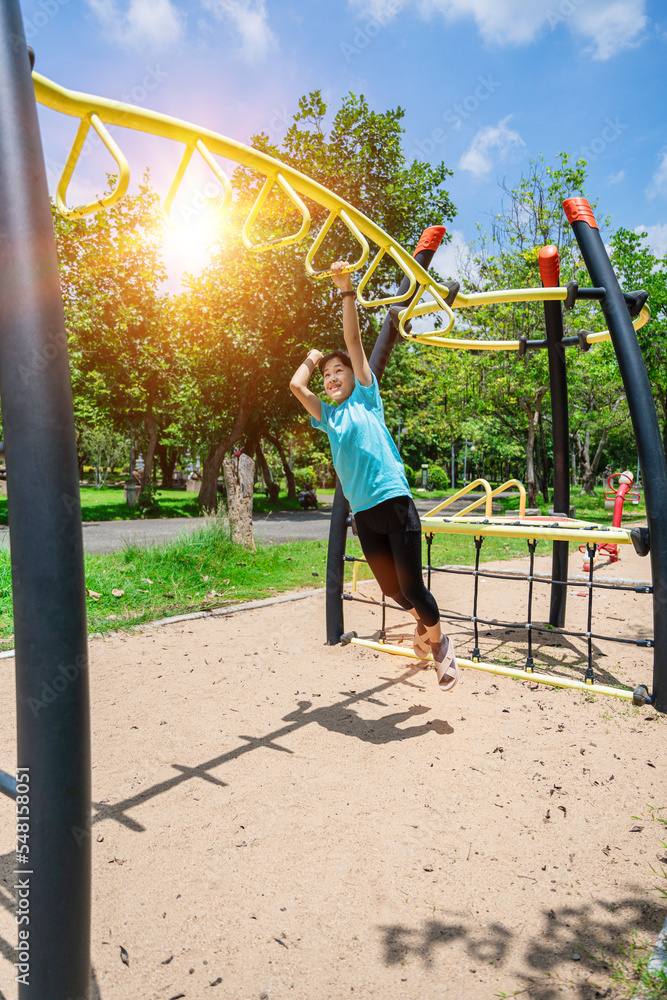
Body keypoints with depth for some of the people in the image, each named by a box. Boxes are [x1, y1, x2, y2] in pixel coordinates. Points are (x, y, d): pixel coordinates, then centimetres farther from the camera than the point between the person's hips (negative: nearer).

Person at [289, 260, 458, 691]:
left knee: (411, 586, -3)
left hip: (394, 502, -5)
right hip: (363, 514, 5)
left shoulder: (366, 398, 5)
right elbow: (296, 384, 6)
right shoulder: (327, 416, 15)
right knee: (391, 588, 14)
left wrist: (347, 290, -1)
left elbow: (354, 340, 0)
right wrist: (313, 358, 22)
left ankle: (439, 642, 23)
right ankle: (423, 623, 43)